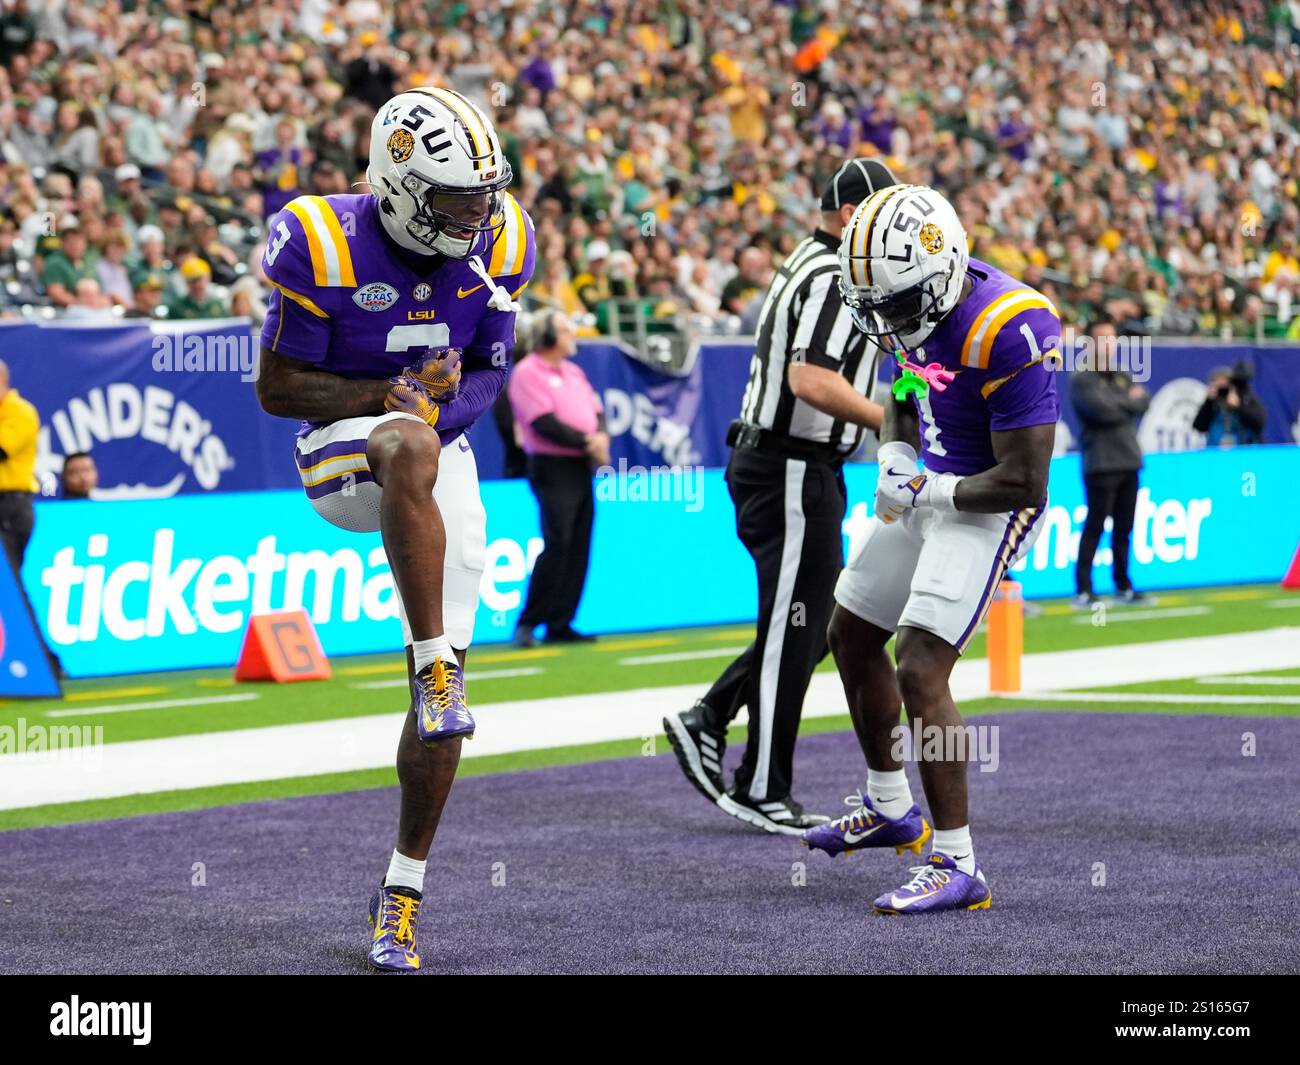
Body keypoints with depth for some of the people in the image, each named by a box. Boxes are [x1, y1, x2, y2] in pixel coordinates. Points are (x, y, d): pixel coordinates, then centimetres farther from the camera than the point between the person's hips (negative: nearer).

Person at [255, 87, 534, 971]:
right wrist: (389, 394, -24)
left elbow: (491, 367, 6)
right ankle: (438, 669, -40)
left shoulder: (497, 246, -6)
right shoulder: (325, 248, -18)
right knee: (411, 452, -43)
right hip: (340, 453, -4)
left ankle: (403, 893, 10)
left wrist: (443, 405, -15)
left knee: (444, 695, -2)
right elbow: (277, 388, -12)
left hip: (442, 458, 4)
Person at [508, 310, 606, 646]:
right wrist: (586, 441, -16)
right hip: (552, 467, -8)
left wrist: (601, 437, -6)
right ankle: (527, 622, -9)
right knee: (557, 543, -15)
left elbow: (597, 412, 16)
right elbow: (545, 423, -16)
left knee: (578, 547, 5)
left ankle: (559, 625, 9)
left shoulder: (573, 371, 19)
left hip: (581, 468, 8)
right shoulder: (527, 373, -7)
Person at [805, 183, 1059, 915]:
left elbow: (1021, 483, -28)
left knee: (921, 671, -19)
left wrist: (925, 493, -17)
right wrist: (895, 458, -2)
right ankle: (891, 810, 38)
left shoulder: (1006, 333, -31)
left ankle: (959, 868, -13)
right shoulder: (921, 301, -4)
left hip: (988, 510, -10)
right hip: (930, 492, 10)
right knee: (853, 637, 20)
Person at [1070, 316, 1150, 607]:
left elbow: (1144, 402, 7)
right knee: (1095, 526, -7)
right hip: (1100, 463, -6)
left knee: (1124, 527, 9)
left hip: (1129, 462, 6)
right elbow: (1101, 410, -17)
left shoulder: (1124, 377, 18)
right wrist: (1130, 401, -3)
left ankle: (1123, 586, 17)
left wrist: (1119, 403, -6)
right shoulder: (1081, 381, -4)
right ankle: (1083, 591, -6)